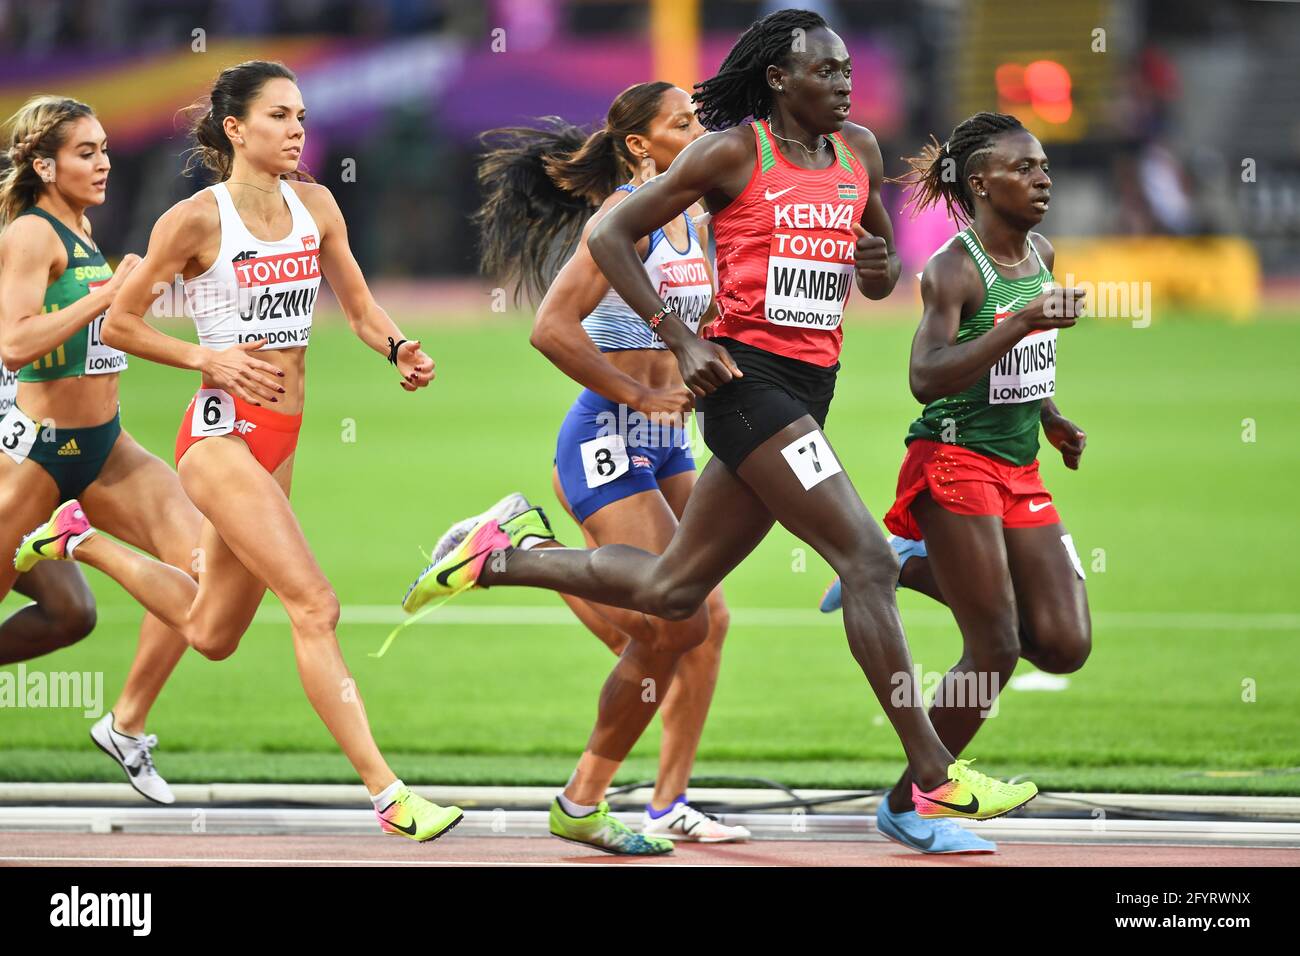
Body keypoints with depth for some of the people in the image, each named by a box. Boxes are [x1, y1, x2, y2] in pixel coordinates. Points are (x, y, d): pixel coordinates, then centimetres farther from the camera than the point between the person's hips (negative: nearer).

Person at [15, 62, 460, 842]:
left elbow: (360, 306, 11)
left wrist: (401, 349, -10)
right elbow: (120, 324, -3)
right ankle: (387, 793, -18)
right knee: (315, 606, -17)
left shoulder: (316, 207, 6)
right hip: (222, 436, -8)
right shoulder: (197, 219, -10)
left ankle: (82, 540, 40)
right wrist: (208, 359, -16)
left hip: (280, 442, 8)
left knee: (210, 633, 20)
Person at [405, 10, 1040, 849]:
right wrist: (682, 340, -11)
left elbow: (879, 279, 24)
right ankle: (934, 780, -13)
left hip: (810, 387, 8)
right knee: (868, 560, -15)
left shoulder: (859, 151, 13)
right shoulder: (733, 154, -6)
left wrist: (880, 266, -1)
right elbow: (612, 236, -2)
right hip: (750, 378, -8)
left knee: (674, 589, 11)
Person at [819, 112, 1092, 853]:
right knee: (996, 649, -9)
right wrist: (1023, 322, -32)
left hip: (1020, 471, 7)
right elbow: (927, 377, -27)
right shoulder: (954, 269, -14)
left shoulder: (1043, 255, 9)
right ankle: (907, 806, 7)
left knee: (1065, 646, -3)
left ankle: (914, 568, 16)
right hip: (956, 464, -7)